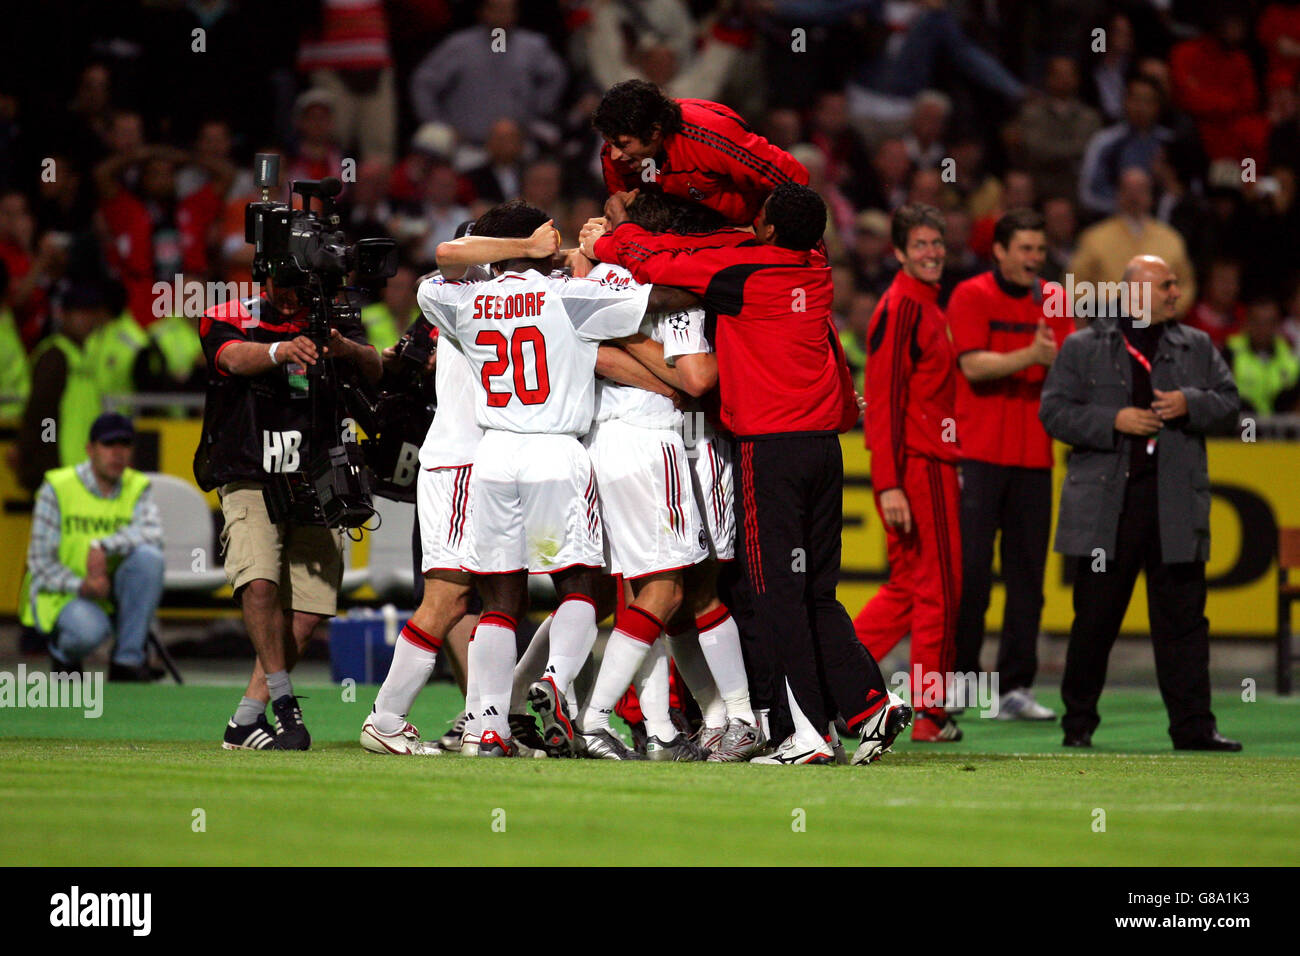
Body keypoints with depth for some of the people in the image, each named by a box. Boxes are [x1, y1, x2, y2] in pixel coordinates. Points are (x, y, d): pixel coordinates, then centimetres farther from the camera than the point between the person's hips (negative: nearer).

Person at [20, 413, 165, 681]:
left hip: (116, 596, 4)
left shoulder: (138, 488, 2)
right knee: (89, 631, -37)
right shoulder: (57, 488, -7)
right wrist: (80, 586, -25)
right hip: (61, 594, -4)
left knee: (148, 555, -26)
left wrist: (102, 546, -35)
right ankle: (63, 653, 4)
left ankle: (128, 660, -18)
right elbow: (39, 561, -8)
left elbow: (152, 532, -20)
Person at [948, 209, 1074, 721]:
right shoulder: (971, 296, -1)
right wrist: (1029, 355, -24)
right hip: (978, 455, -4)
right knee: (969, 569, -5)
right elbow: (973, 366, -12)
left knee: (1027, 574, 3)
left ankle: (1015, 688, 6)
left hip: (1033, 457, 4)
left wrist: (1054, 357, -15)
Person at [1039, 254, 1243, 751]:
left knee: (1183, 617, 0)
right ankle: (1078, 723, 13)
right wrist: (1113, 421, -12)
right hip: (1106, 502, -2)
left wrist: (1191, 405, -8)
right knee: (1095, 617, 3)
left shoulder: (1197, 347, 14)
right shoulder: (1083, 348, 5)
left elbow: (1229, 403, 11)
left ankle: (1193, 724, 2)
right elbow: (1054, 411, -1)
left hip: (1176, 502, 2)